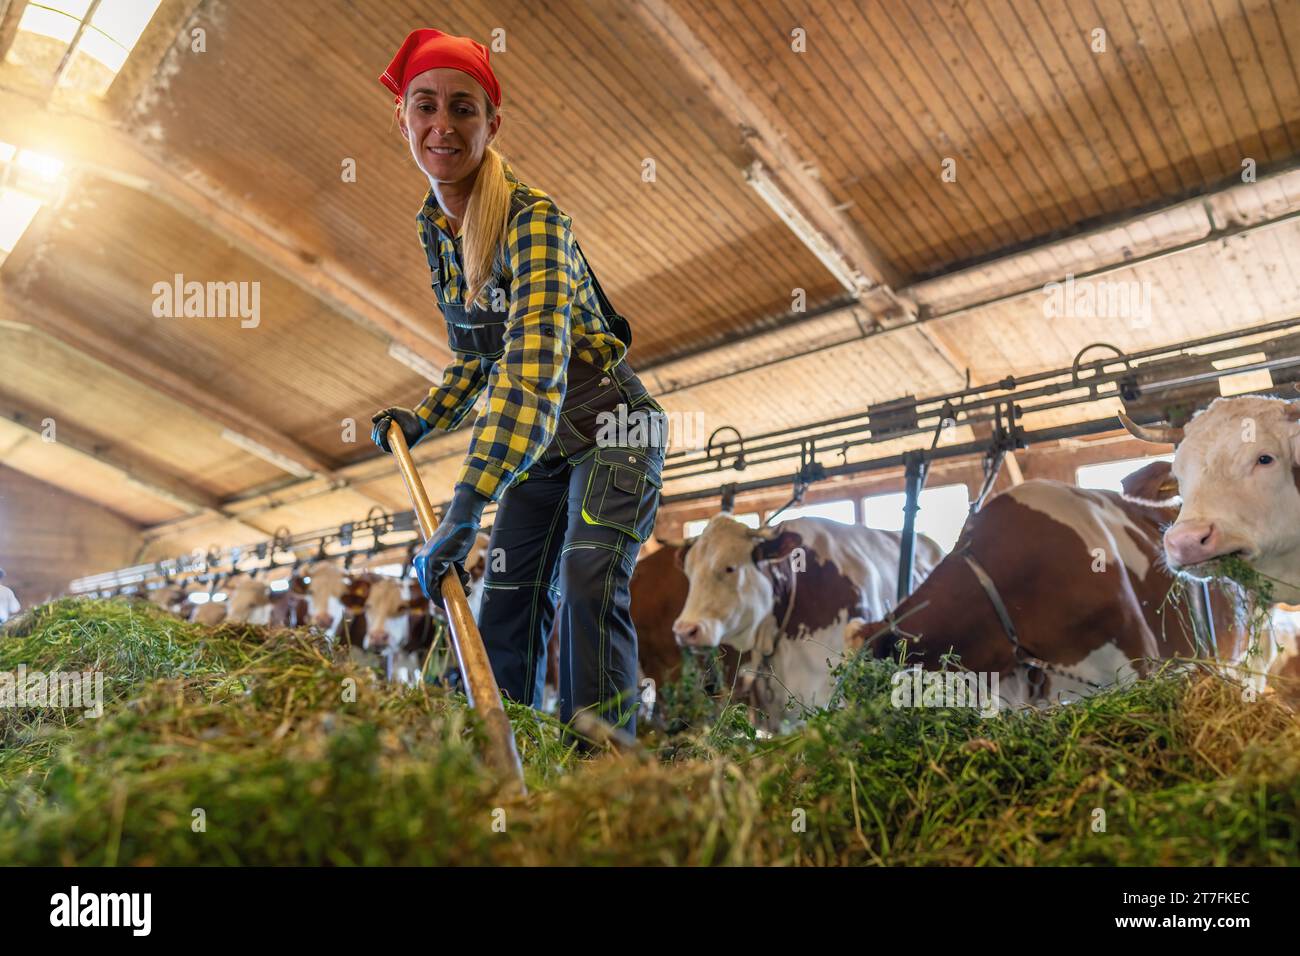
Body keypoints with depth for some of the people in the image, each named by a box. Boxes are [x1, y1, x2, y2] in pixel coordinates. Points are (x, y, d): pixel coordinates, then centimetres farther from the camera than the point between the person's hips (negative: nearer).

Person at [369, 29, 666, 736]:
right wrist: (423, 420, 6)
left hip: (609, 431, -7)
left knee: (588, 590, -23)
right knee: (506, 612, 7)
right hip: (536, 445, 7)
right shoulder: (432, 227, 3)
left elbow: (536, 364, -38)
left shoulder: (534, 217, -22)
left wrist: (464, 511, -45)